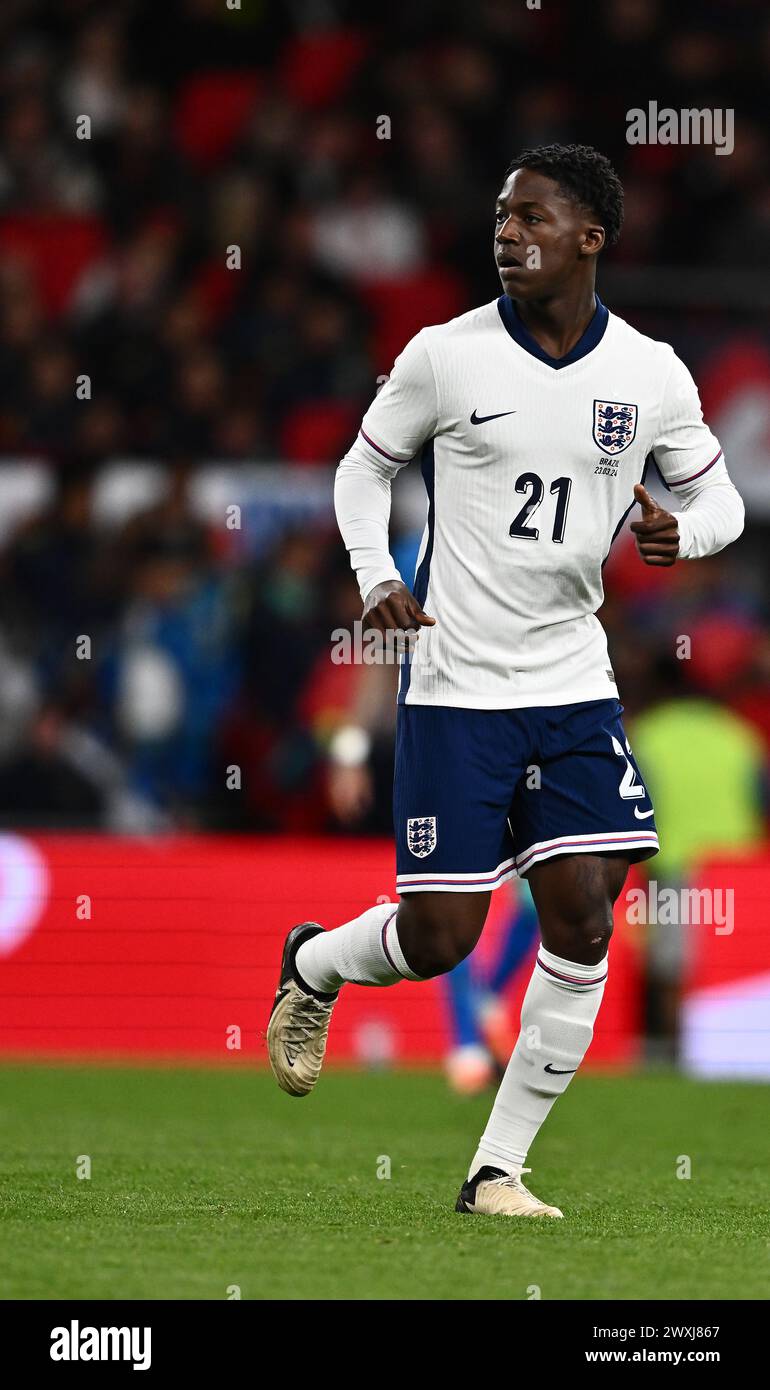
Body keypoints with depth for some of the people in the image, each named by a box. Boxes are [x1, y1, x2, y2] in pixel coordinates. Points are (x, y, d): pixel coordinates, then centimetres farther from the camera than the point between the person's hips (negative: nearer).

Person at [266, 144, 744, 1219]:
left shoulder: (651, 374, 0)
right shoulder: (444, 356, -5)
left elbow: (719, 497, 12)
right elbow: (364, 467, 9)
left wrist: (680, 532, -11)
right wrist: (375, 576, -8)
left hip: (575, 686, 3)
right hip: (457, 687, -3)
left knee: (584, 923, -6)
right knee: (436, 938, -5)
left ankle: (499, 1169, 6)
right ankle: (312, 965, 31)